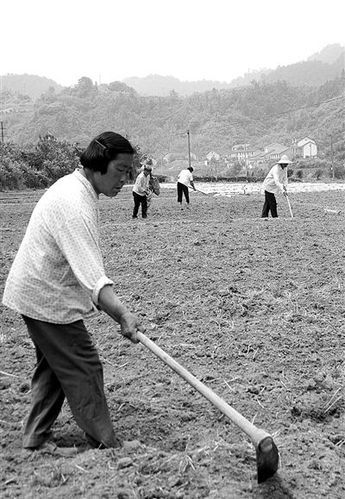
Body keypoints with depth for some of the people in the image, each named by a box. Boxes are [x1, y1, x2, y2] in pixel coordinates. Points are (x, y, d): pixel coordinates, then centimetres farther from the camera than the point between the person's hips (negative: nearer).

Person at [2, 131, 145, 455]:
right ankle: (107, 446, 7)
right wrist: (121, 313, -45)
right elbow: (90, 271, -38)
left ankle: (36, 438, 29)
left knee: (53, 366, 19)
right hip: (48, 297, -11)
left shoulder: (73, 186, 7)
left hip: (37, 291, 11)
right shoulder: (74, 203, -28)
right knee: (84, 368, -4)